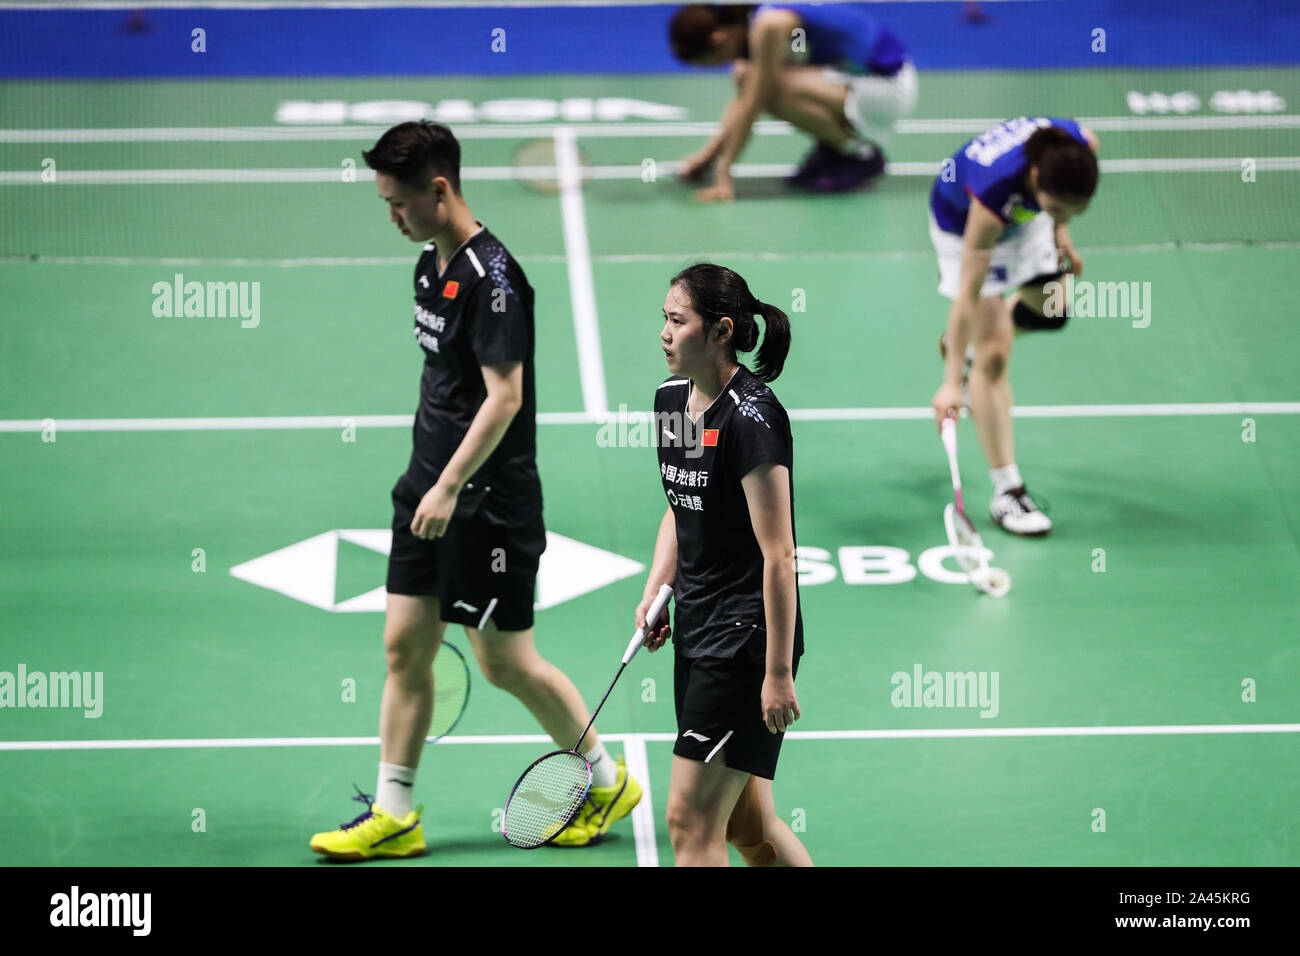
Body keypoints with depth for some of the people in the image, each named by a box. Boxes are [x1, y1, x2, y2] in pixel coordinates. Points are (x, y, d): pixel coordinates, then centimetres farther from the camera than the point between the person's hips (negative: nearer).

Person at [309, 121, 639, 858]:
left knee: (507, 661, 1)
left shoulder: (492, 279, -18)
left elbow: (505, 396, -22)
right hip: (430, 492, 9)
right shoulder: (431, 266, 10)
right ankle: (394, 813, 11)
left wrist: (450, 486, -25)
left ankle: (608, 782, 18)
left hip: (489, 500, -9)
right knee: (405, 649, 6)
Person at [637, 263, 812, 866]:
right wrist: (655, 591, 8)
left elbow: (778, 555, -19)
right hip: (696, 632, 9)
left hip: (746, 636, -9)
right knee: (744, 823, 12)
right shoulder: (671, 398, 8)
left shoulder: (751, 416, -18)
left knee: (691, 821, -8)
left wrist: (778, 673, -20)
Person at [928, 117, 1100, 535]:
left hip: (1025, 213, 6)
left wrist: (1060, 229, 1)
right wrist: (951, 382, -36)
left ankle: (963, 345, 48)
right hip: (963, 219, -6)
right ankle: (1006, 491, -4)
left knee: (1052, 309, 20)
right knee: (994, 356, -10)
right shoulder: (995, 190, -46)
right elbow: (967, 296, -38)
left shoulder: (1084, 147, -35)